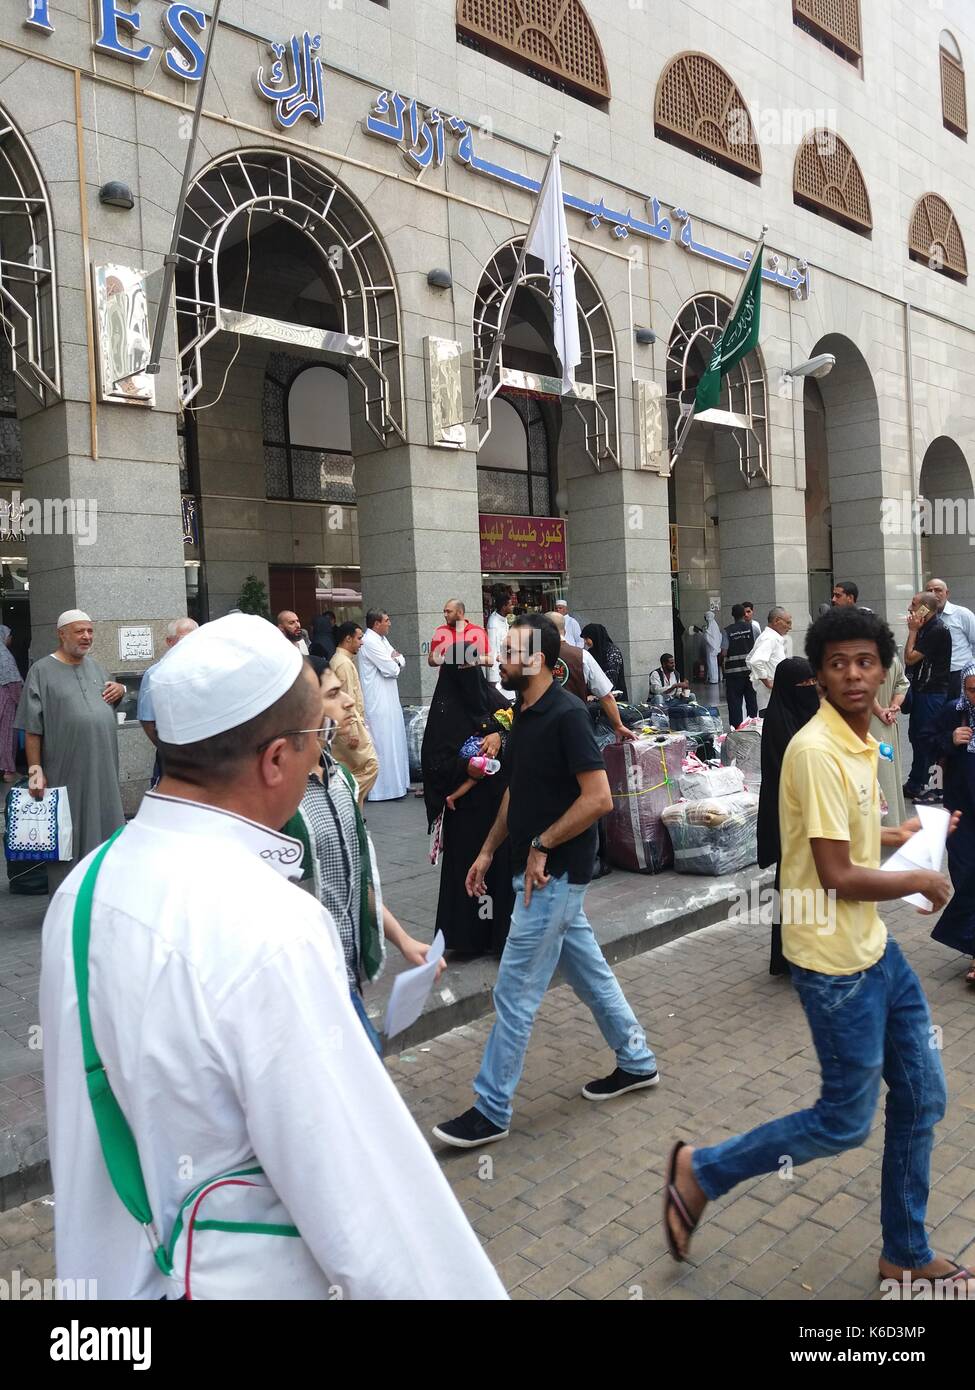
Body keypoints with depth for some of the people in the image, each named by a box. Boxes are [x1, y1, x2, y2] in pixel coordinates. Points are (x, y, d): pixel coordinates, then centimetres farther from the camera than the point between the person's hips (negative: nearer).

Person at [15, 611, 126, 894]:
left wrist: (120, 689, 6)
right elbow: (32, 728, -8)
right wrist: (35, 769, -14)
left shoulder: (93, 665, 12)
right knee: (68, 838, 1)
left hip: (103, 770, 6)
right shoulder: (42, 670, -7)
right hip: (66, 773, -6)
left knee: (103, 828, 13)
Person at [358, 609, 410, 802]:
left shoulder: (382, 640, 15)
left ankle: (397, 783, 23)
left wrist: (395, 659, -8)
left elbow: (401, 660, 14)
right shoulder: (370, 642, -16)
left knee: (394, 740, 14)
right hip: (378, 701, -10)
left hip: (388, 699, 10)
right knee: (383, 742, -5)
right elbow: (391, 670, -18)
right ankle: (384, 788, 1)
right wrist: (395, 662, 3)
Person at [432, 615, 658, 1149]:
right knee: (589, 970, 21)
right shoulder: (524, 714, 9)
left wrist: (541, 845, -18)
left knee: (516, 991, -1)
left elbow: (598, 797, -23)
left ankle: (491, 1110, 12)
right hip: (540, 871, 9)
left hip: (554, 873, -9)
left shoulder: (566, 714, -19)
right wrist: (489, 851, 13)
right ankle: (636, 1061, 37)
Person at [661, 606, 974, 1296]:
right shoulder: (818, 750, -24)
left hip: (876, 947, 9)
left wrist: (893, 835, 11)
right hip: (836, 962, -9)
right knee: (845, 1123, 5)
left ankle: (908, 1253, 37)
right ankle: (701, 1170, 22)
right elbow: (837, 877, -25)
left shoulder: (861, 742, 5)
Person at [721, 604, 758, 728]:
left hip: (733, 670, -1)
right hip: (750, 668, 2)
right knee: (752, 699, 12)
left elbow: (724, 652, -11)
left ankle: (736, 728, 0)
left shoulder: (727, 631, -4)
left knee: (734, 700, 3)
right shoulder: (752, 627, -1)